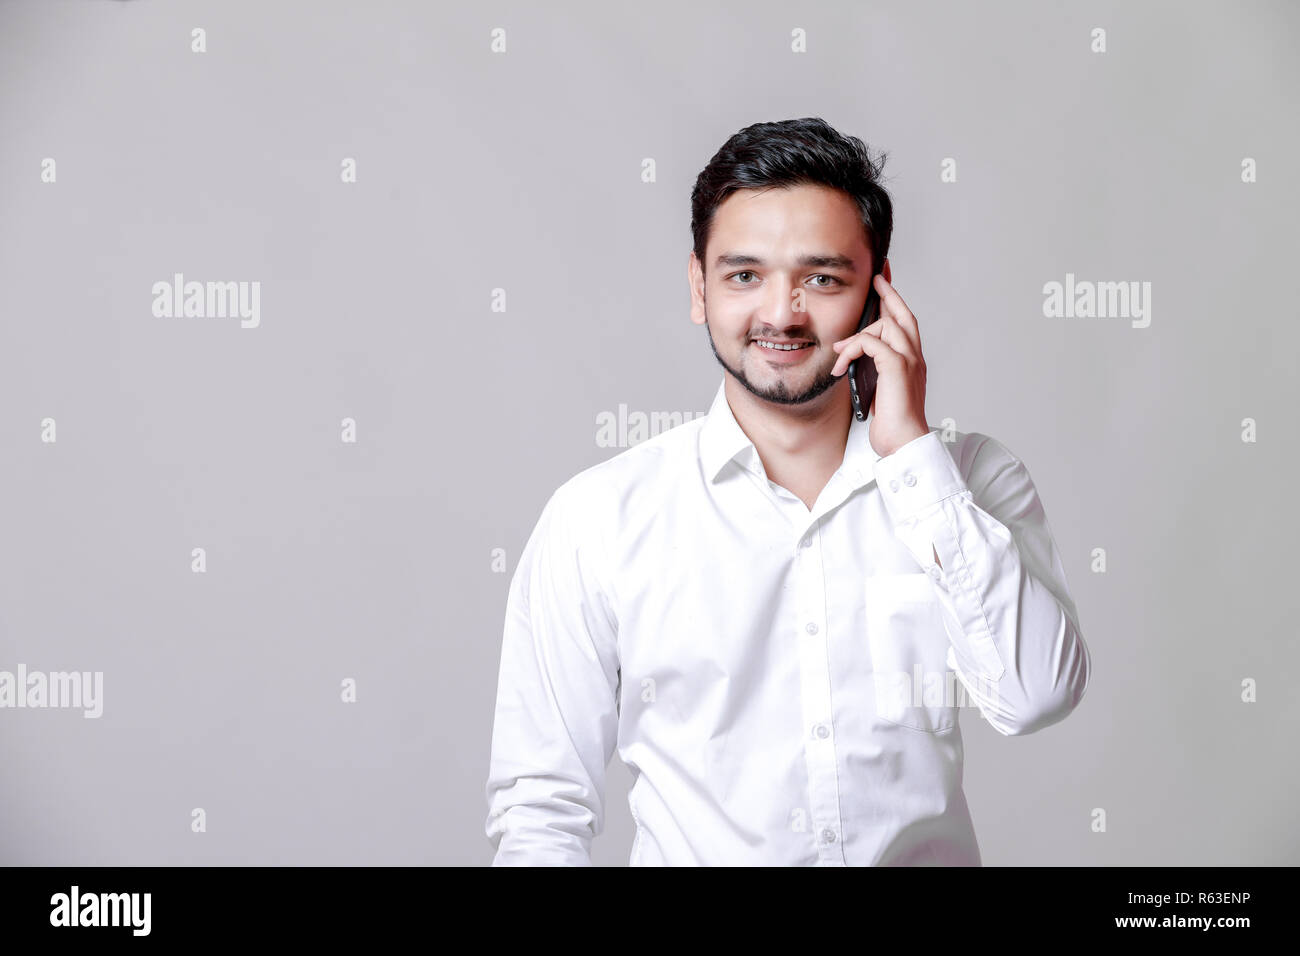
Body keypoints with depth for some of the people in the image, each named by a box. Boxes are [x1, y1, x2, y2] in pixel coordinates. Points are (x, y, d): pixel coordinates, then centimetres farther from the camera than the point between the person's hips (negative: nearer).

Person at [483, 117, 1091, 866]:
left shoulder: (974, 477, 4)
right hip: (689, 855, -1)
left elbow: (1040, 693, -10)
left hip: (928, 852, 2)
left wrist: (911, 451, -9)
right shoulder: (596, 519, -1)